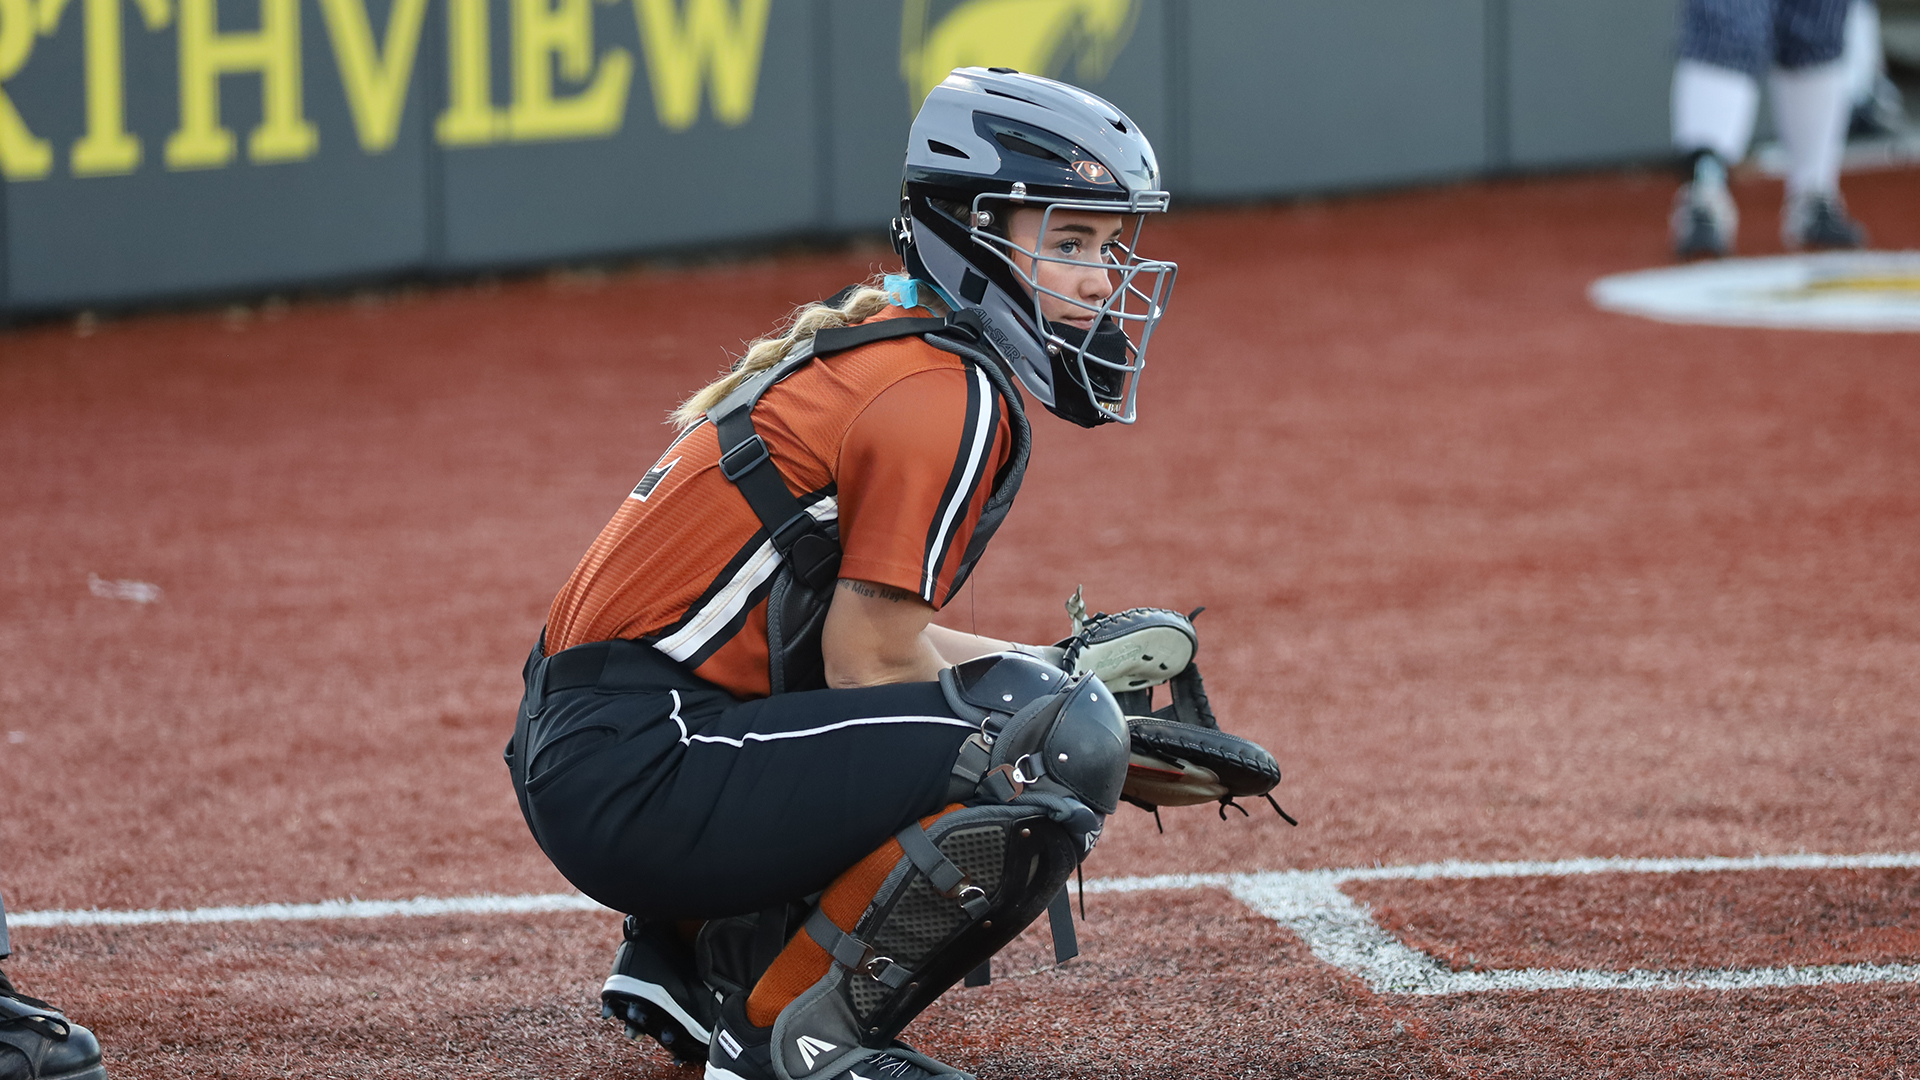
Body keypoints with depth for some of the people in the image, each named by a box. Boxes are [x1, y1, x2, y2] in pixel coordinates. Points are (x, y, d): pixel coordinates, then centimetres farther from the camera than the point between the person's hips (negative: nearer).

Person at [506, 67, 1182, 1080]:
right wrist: (1070, 699, 2)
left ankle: (692, 961, 19)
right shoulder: (951, 396, -12)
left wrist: (1064, 667, 18)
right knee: (1059, 744, -19)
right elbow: (870, 664, -13)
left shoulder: (874, 348, 18)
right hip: (640, 777, -10)